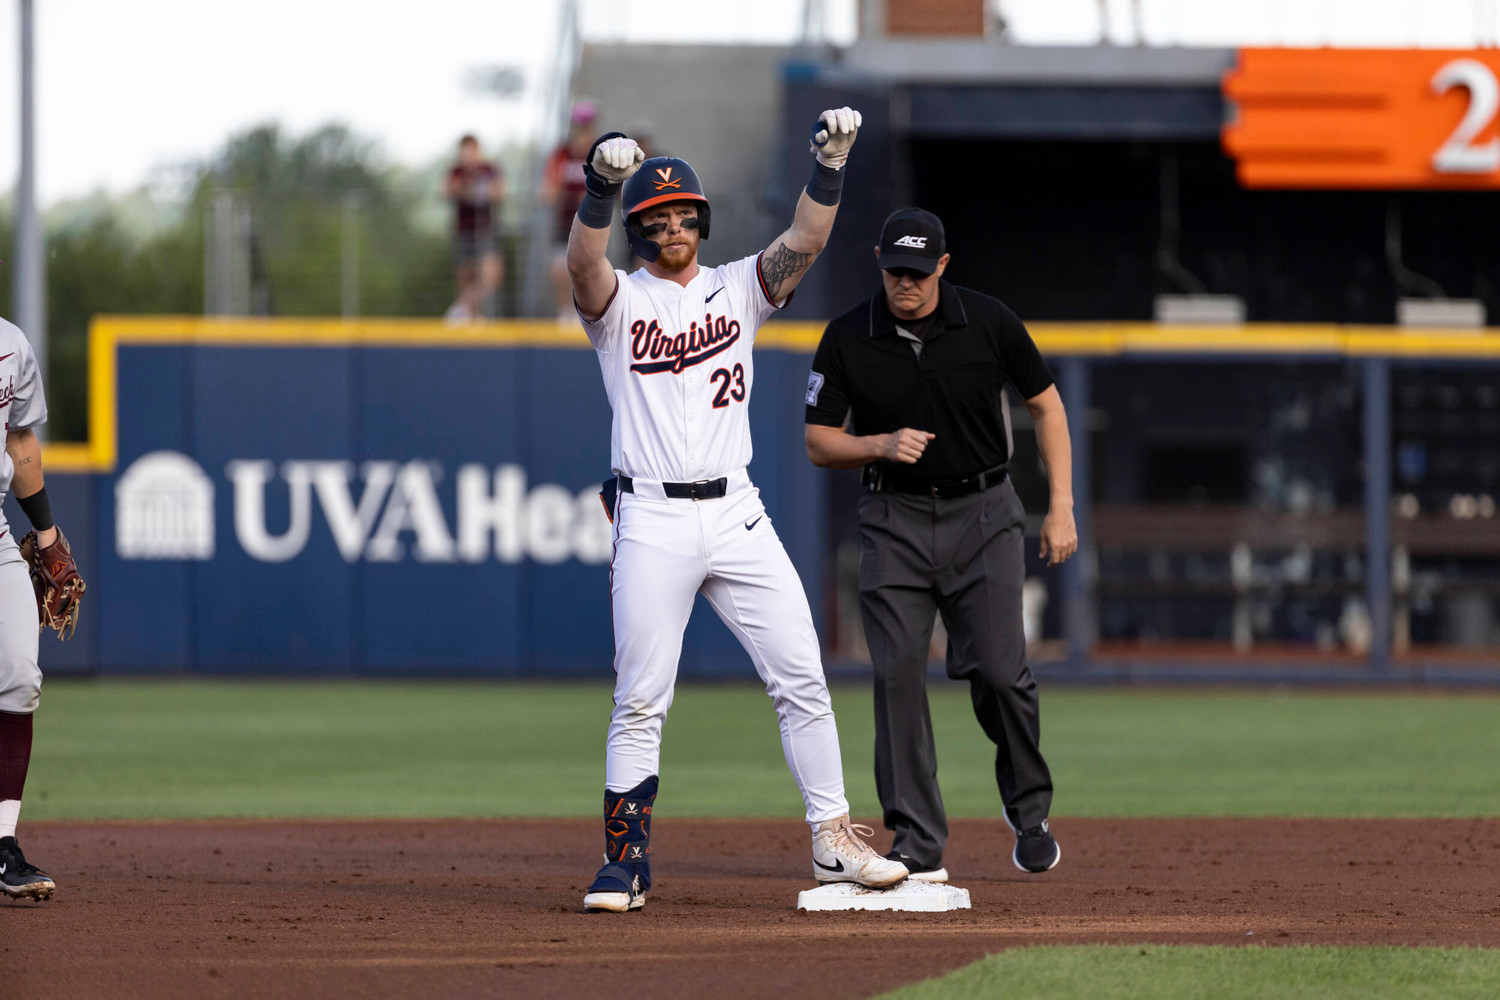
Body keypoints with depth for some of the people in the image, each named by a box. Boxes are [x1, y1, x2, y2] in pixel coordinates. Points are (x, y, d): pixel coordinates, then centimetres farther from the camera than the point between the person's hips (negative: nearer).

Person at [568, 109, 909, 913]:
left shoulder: (738, 290, 11)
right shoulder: (618, 301, 3)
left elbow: (805, 242, -4)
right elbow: (582, 264, -20)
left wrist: (830, 164, -21)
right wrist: (602, 184, -38)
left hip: (737, 515, 3)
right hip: (652, 522, -3)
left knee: (801, 679, -1)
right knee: (640, 702, -2)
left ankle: (833, 839, 6)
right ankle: (625, 863, 4)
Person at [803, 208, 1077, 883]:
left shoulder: (988, 323, -6)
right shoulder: (848, 339, -5)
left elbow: (1046, 406, 6)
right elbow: (820, 444, 2)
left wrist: (1062, 509, 0)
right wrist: (882, 444, -18)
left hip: (983, 513, -1)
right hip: (895, 517, 1)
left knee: (999, 670, -10)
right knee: (898, 674, -9)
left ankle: (1029, 811, 16)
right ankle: (918, 846, -3)